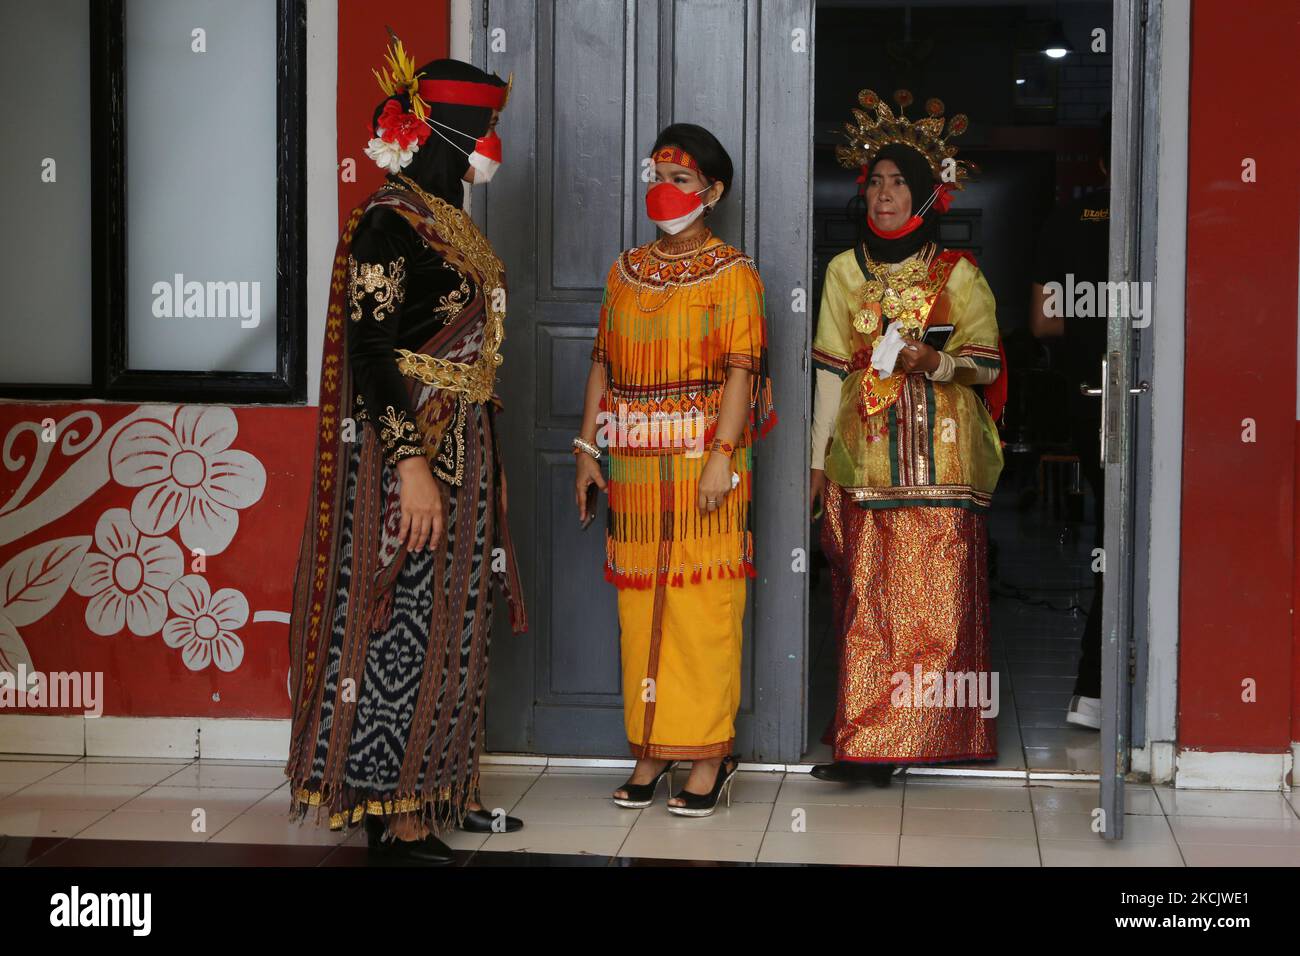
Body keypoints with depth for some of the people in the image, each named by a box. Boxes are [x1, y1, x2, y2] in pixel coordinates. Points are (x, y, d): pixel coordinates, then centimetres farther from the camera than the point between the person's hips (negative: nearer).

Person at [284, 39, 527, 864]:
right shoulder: (390, 222, -15)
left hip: (459, 452, 10)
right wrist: (411, 464, -24)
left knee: (447, 624, 13)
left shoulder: (450, 221, 13)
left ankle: (439, 787, 23)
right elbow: (369, 353, -20)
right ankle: (391, 813, 4)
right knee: (400, 623, -4)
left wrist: (478, 462, 19)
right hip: (409, 456, -10)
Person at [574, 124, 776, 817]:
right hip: (635, 467, 5)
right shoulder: (625, 272, 15)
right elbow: (603, 365, 15)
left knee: (702, 606, -5)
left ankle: (710, 754, 2)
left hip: (703, 461, -5)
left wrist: (723, 456, -17)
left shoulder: (731, 273, -1)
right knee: (640, 607, 6)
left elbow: (740, 369, -9)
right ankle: (651, 749, 14)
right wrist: (587, 449, 9)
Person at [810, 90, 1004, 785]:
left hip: (940, 458, -2)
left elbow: (987, 363, 3)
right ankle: (868, 743, 6)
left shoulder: (957, 273, 3)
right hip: (866, 459, 2)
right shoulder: (846, 270, 11)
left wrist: (934, 360, -17)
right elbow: (832, 367, 10)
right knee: (869, 599, 0)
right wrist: (818, 457, 7)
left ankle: (920, 736, 1)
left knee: (936, 599, -5)